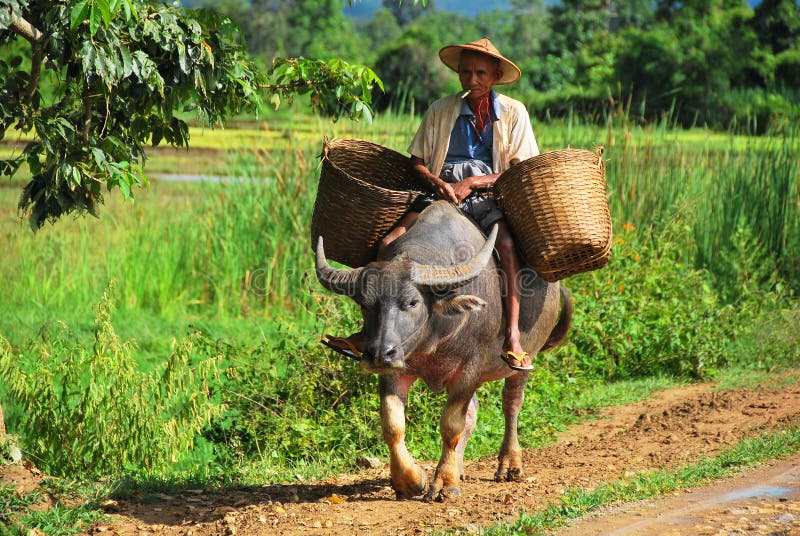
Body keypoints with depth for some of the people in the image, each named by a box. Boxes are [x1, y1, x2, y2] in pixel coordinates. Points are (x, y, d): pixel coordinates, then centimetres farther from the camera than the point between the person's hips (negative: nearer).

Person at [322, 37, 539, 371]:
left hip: (490, 197, -3)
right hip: (441, 193, 3)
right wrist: (437, 183, -11)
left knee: (508, 244, -36)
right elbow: (416, 162, 12)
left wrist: (472, 183, -12)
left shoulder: (514, 112, 5)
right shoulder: (441, 110, 11)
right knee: (390, 245, -21)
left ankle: (513, 337, -39)